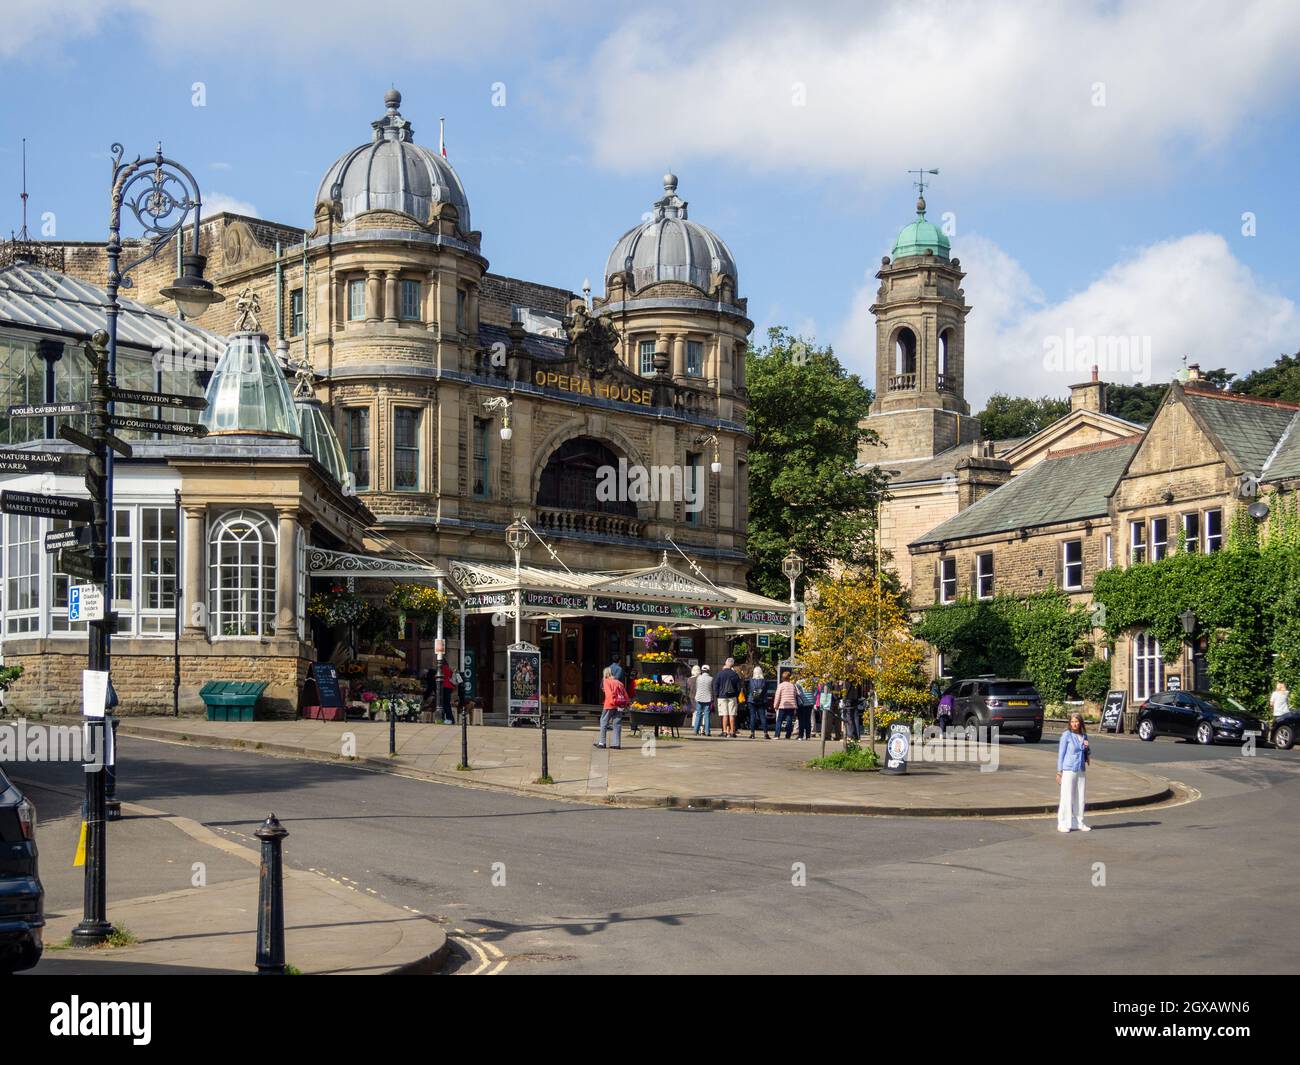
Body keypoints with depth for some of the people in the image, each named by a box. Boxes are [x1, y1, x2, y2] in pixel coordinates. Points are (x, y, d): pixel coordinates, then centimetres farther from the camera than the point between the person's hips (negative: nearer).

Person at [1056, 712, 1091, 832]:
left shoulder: (1084, 736, 9)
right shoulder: (1066, 735, -7)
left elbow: (1088, 754, 19)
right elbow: (1061, 753, -5)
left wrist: (1087, 747, -4)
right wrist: (1059, 771, -7)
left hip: (1081, 770, 6)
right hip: (1068, 770, -6)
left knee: (1079, 797, 10)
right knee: (1067, 797, -4)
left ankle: (1078, 823, 19)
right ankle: (1062, 824, 1)